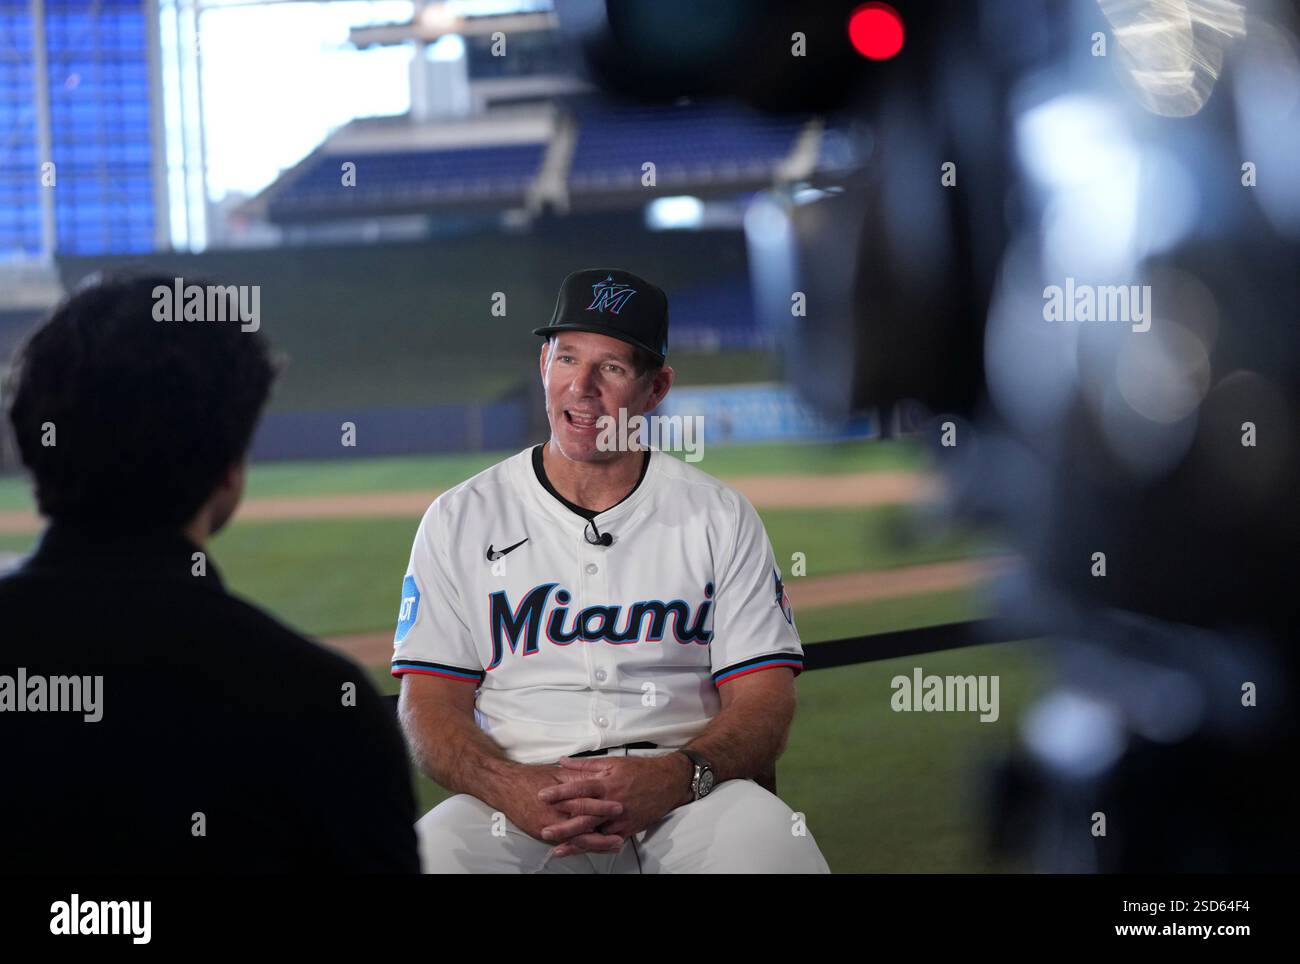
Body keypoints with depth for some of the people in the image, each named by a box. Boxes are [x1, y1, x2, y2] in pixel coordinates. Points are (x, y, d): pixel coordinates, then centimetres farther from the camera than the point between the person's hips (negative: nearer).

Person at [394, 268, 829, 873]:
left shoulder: (719, 517, 12)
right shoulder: (459, 520, 11)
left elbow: (764, 700, 4)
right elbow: (429, 706, 5)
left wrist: (675, 777, -18)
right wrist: (510, 788, -17)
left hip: (688, 796, 0)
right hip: (519, 794, 0)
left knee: (765, 843, -34)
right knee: (433, 855, -33)